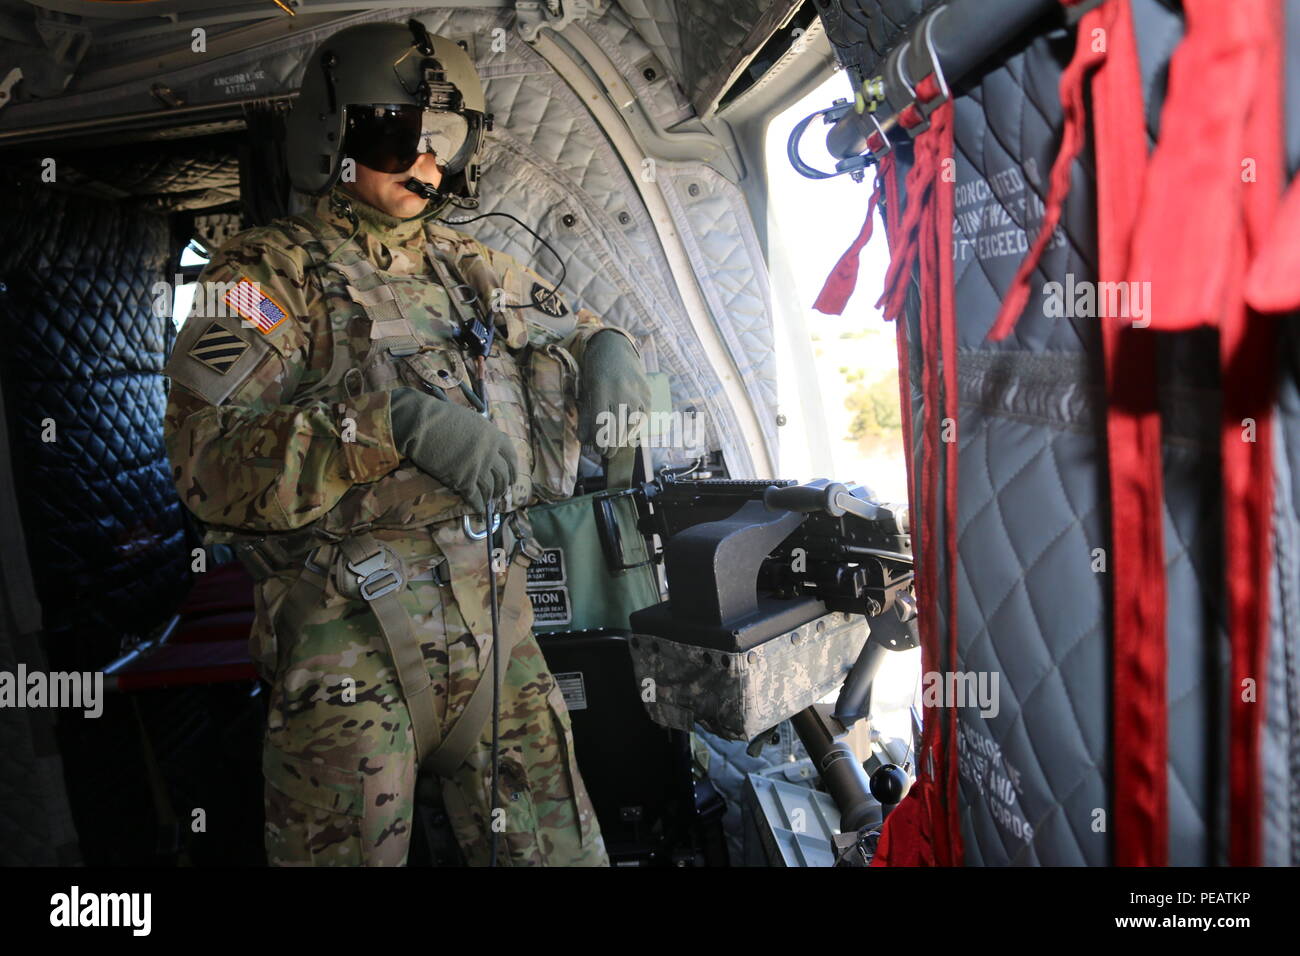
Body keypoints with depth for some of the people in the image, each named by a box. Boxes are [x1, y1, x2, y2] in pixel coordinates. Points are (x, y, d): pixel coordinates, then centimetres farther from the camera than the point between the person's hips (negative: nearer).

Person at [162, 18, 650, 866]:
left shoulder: (475, 269, 16)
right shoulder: (266, 277, -2)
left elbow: (569, 330, 28)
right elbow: (213, 464, -15)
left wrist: (606, 348, 3)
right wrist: (391, 418, -27)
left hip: (498, 617, 5)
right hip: (356, 637, -4)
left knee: (560, 849, 11)